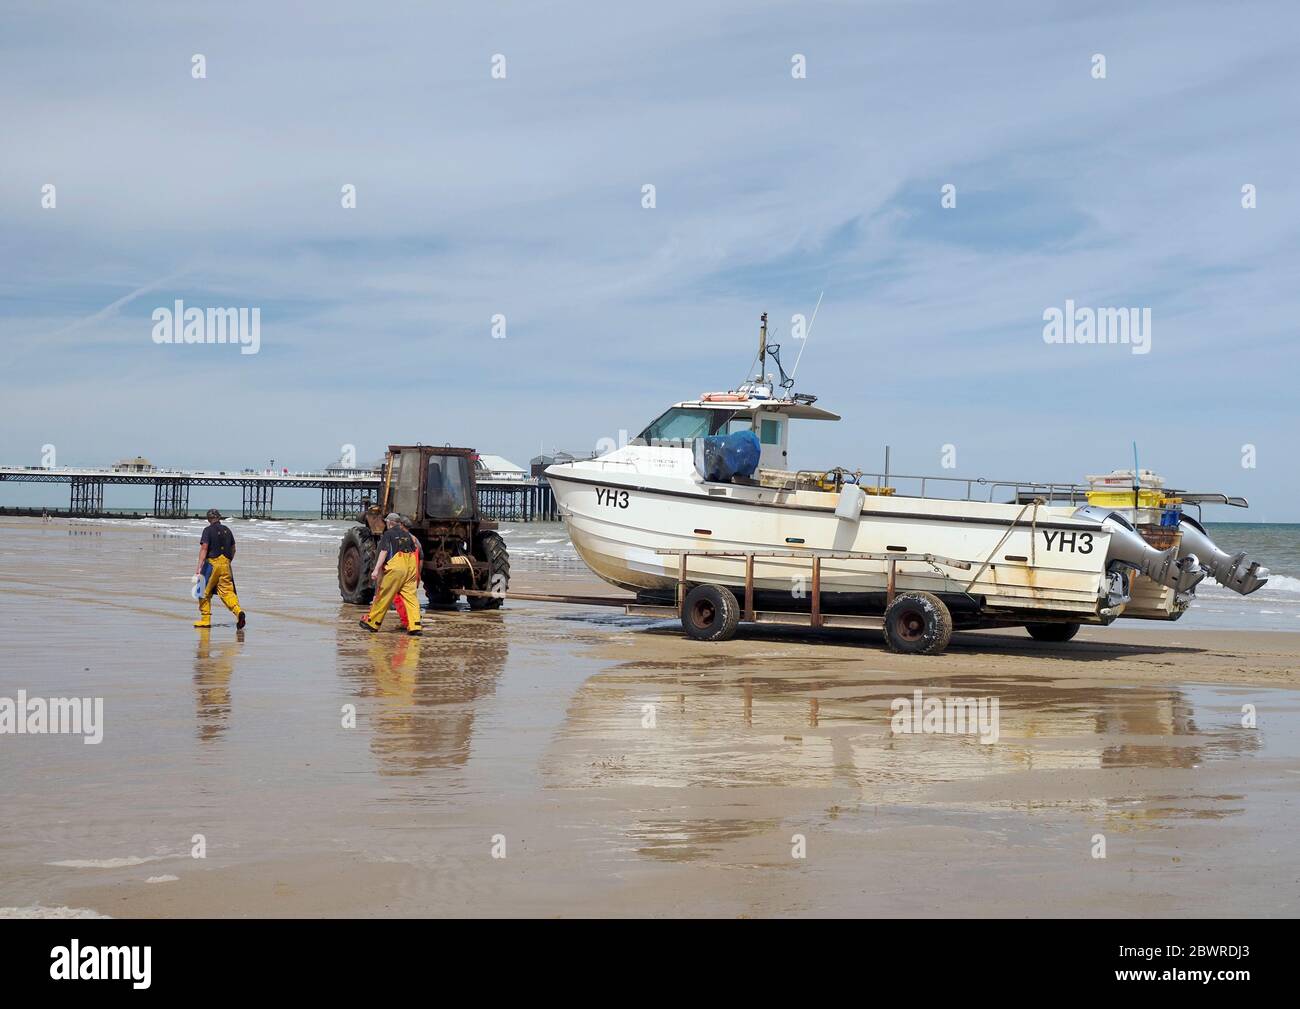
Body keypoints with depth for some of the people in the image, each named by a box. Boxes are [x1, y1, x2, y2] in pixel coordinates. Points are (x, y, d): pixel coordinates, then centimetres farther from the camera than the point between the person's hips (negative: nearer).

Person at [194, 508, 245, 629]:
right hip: (226, 564, 5)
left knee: (205, 592, 9)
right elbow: (233, 549, 19)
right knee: (227, 591, 1)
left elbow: (204, 548, -15)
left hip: (212, 563, -5)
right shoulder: (227, 530, 12)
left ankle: (205, 619, 10)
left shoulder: (208, 530, -5)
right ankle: (238, 611, -23)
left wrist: (199, 566, -20)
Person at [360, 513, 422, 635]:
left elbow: (383, 552, -10)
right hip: (411, 567, 5)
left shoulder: (388, 534, 2)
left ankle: (372, 622, 15)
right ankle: (415, 626, -10)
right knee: (411, 596, 1)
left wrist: (376, 570, -15)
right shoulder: (407, 534, 19)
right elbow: (415, 551, 21)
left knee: (383, 596, 5)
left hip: (396, 567, -5)